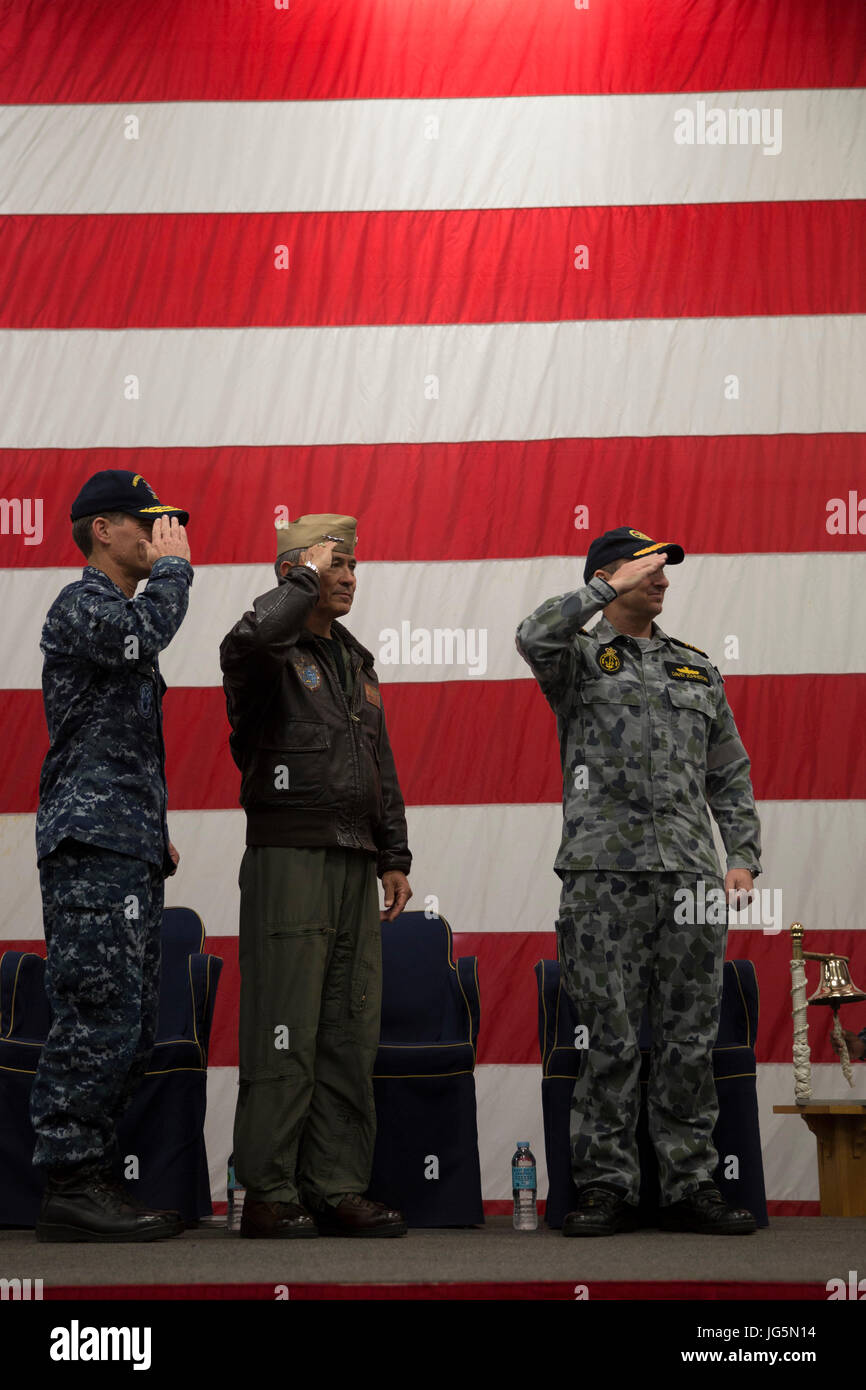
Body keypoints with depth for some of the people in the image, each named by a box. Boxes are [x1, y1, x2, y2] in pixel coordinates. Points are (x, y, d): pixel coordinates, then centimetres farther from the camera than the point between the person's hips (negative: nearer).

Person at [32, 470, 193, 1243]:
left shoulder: (120, 609, 25)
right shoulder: (80, 605, -5)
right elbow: (144, 635, -28)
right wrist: (173, 566, -10)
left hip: (129, 853, 10)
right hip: (91, 845, -10)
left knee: (131, 1027, 8)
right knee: (100, 1018, -13)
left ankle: (95, 1179, 12)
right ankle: (71, 1188, -10)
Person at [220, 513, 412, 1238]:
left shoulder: (357, 661, 20)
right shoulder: (272, 655, -3)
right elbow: (247, 641, -30)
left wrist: (394, 858, 16)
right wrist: (306, 579, -15)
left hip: (356, 865, 8)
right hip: (290, 858, -7)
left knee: (352, 1035, 6)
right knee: (285, 1033, -7)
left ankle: (339, 1189, 12)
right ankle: (269, 1195, -2)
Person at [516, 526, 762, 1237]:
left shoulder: (697, 668, 20)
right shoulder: (581, 658, 8)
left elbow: (731, 774, 20)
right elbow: (535, 638, -18)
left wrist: (745, 857, 8)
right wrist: (610, 588, -10)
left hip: (691, 872, 4)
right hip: (605, 873, -4)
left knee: (690, 1038, 4)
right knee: (611, 1037, -2)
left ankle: (691, 1185, 11)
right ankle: (607, 1188, 6)